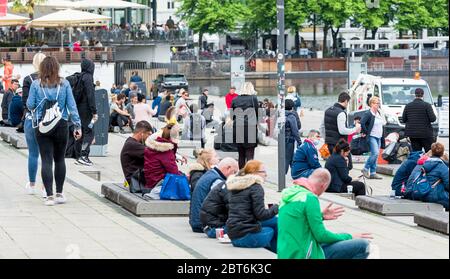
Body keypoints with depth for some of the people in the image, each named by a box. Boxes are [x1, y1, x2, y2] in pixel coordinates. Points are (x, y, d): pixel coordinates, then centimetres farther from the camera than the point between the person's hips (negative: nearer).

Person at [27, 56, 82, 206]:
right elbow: (72, 106, -2)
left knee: (46, 160, -1)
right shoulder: (64, 84, -2)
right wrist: (77, 126, 2)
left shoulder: (36, 84, -5)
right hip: (61, 125, 1)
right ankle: (59, 194, 20)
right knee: (59, 159, 15)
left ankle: (49, 196, -7)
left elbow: (30, 105, -2)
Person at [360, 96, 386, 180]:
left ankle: (373, 173, 10)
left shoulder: (379, 113, 12)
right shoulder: (368, 114, -12)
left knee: (375, 155, 7)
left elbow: (383, 123, 25)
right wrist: (365, 132, -16)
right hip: (372, 136, -8)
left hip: (378, 137, 8)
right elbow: (362, 123, -23)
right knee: (375, 153, -19)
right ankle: (365, 169, -7)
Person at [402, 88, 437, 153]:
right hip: (425, 133, -4)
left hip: (412, 134, 4)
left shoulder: (408, 106, 4)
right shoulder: (427, 105, -9)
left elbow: (403, 119, 9)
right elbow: (433, 119, -12)